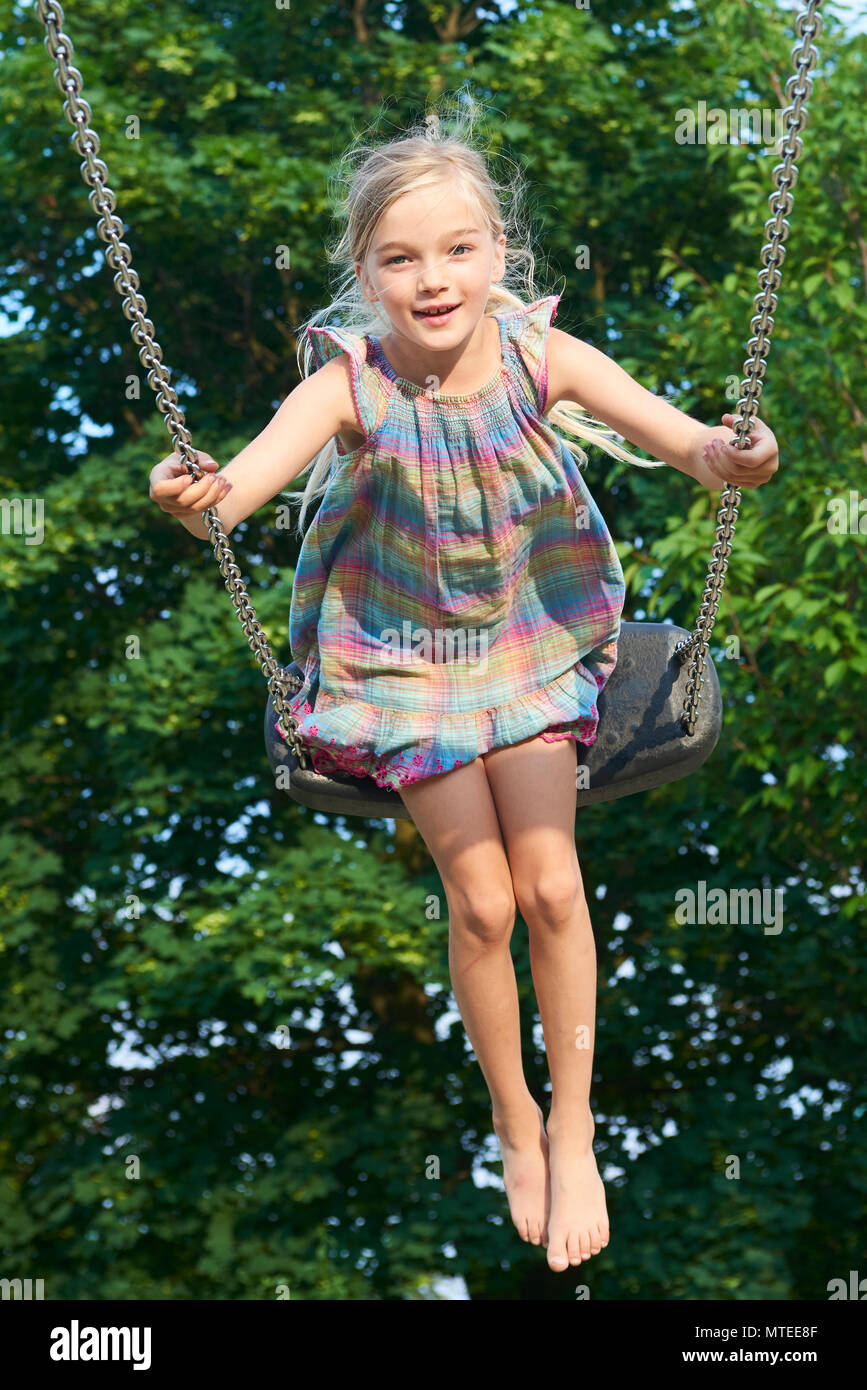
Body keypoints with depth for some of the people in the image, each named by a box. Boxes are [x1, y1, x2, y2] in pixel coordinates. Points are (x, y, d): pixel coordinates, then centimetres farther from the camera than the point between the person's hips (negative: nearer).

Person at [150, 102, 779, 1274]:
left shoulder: (541, 356, -19)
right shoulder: (352, 383, -22)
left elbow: (667, 429, -33)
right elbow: (256, 468, -40)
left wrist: (719, 457, -58)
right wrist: (205, 502, -64)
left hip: (529, 639, 1)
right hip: (401, 655, -1)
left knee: (551, 884, -9)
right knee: (482, 902, -5)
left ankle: (573, 1136, 10)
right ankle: (515, 1126, 20)